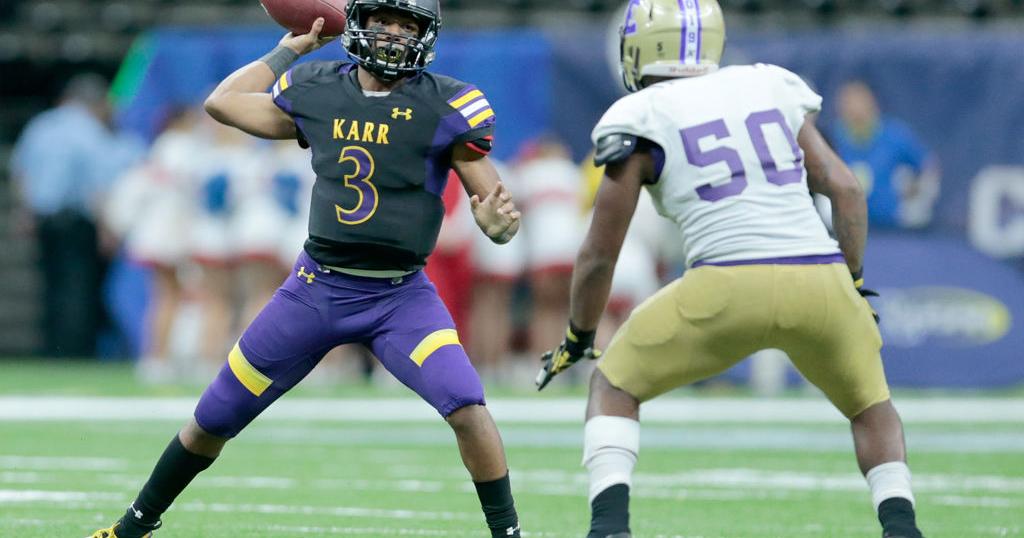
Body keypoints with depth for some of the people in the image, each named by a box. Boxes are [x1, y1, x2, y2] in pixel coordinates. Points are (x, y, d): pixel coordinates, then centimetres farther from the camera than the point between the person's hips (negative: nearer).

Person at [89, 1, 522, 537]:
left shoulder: (448, 106, -8)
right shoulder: (316, 93, 1)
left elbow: (490, 202, -8)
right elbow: (222, 103, 16)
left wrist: (497, 224, -31)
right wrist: (288, 51, 17)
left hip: (401, 296, -2)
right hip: (318, 288, 2)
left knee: (467, 407, -25)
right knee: (214, 417, 8)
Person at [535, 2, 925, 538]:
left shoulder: (641, 121, 10)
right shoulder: (774, 91, 19)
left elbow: (599, 255, 12)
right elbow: (845, 190, 12)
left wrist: (577, 339, 27)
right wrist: (853, 283, 22)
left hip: (730, 290, -3)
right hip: (822, 280, 3)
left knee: (615, 385, 19)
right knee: (870, 406, 28)